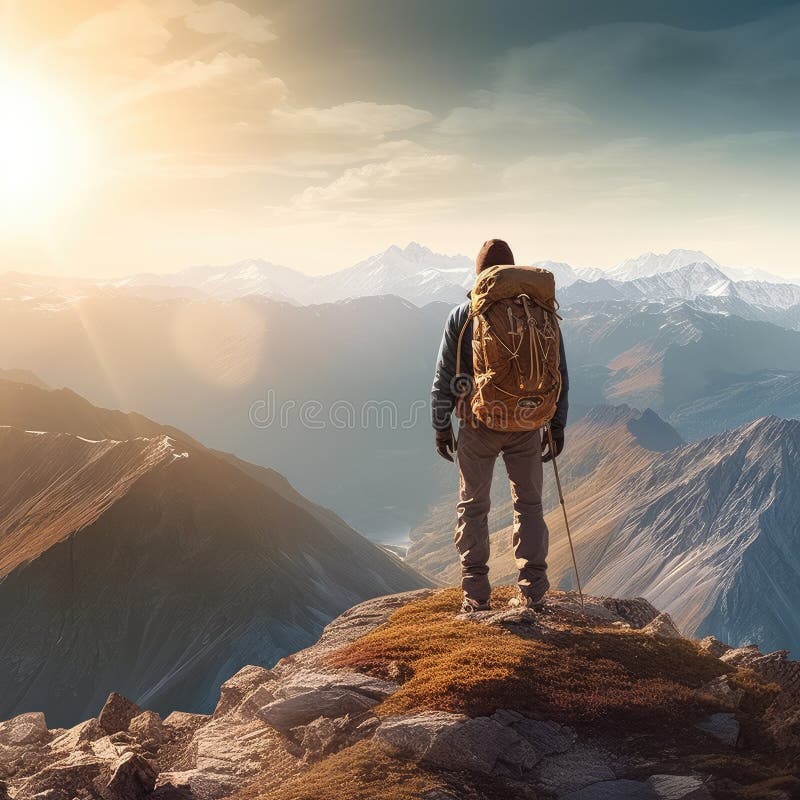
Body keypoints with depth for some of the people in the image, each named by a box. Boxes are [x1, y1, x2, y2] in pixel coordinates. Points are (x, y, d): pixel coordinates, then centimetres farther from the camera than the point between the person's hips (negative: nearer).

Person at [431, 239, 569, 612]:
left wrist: (441, 425, 4)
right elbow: (559, 375, 3)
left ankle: (476, 595, 12)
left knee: (473, 507, 10)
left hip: (477, 426, -1)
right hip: (527, 426, 2)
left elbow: (444, 376, -5)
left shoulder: (463, 315, -5)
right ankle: (532, 591, 15)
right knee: (529, 504, 15)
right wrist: (557, 425, 11)